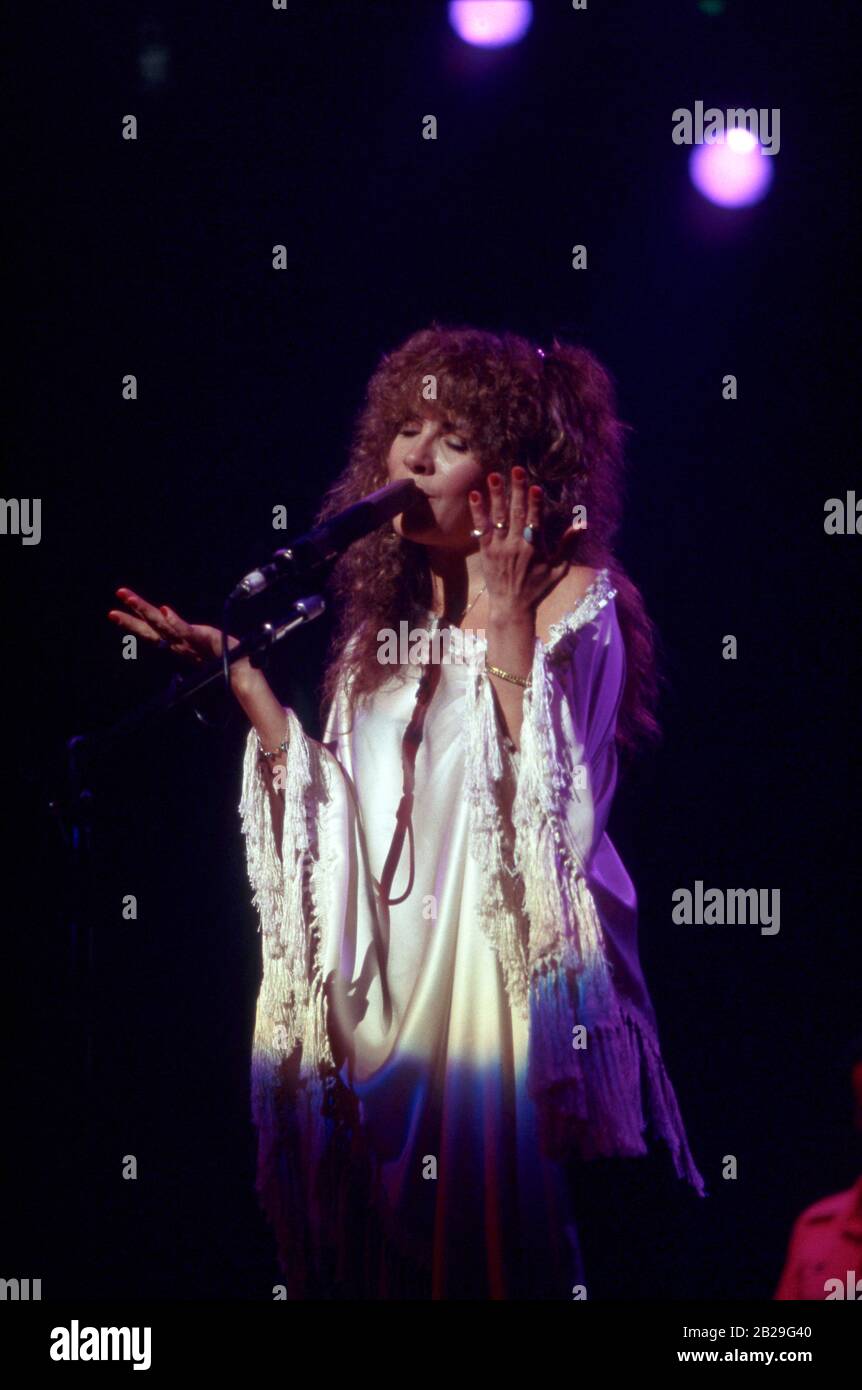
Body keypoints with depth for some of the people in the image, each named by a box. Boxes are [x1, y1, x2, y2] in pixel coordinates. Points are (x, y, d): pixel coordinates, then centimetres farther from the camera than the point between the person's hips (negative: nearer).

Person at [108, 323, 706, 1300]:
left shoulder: (576, 603, -3)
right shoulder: (380, 610, 13)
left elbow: (554, 811, -18)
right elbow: (338, 815, 7)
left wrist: (504, 622, -19)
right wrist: (239, 675, 7)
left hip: (507, 990, -5)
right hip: (386, 992, 6)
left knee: (494, 1252, -6)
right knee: (374, 1251, 7)